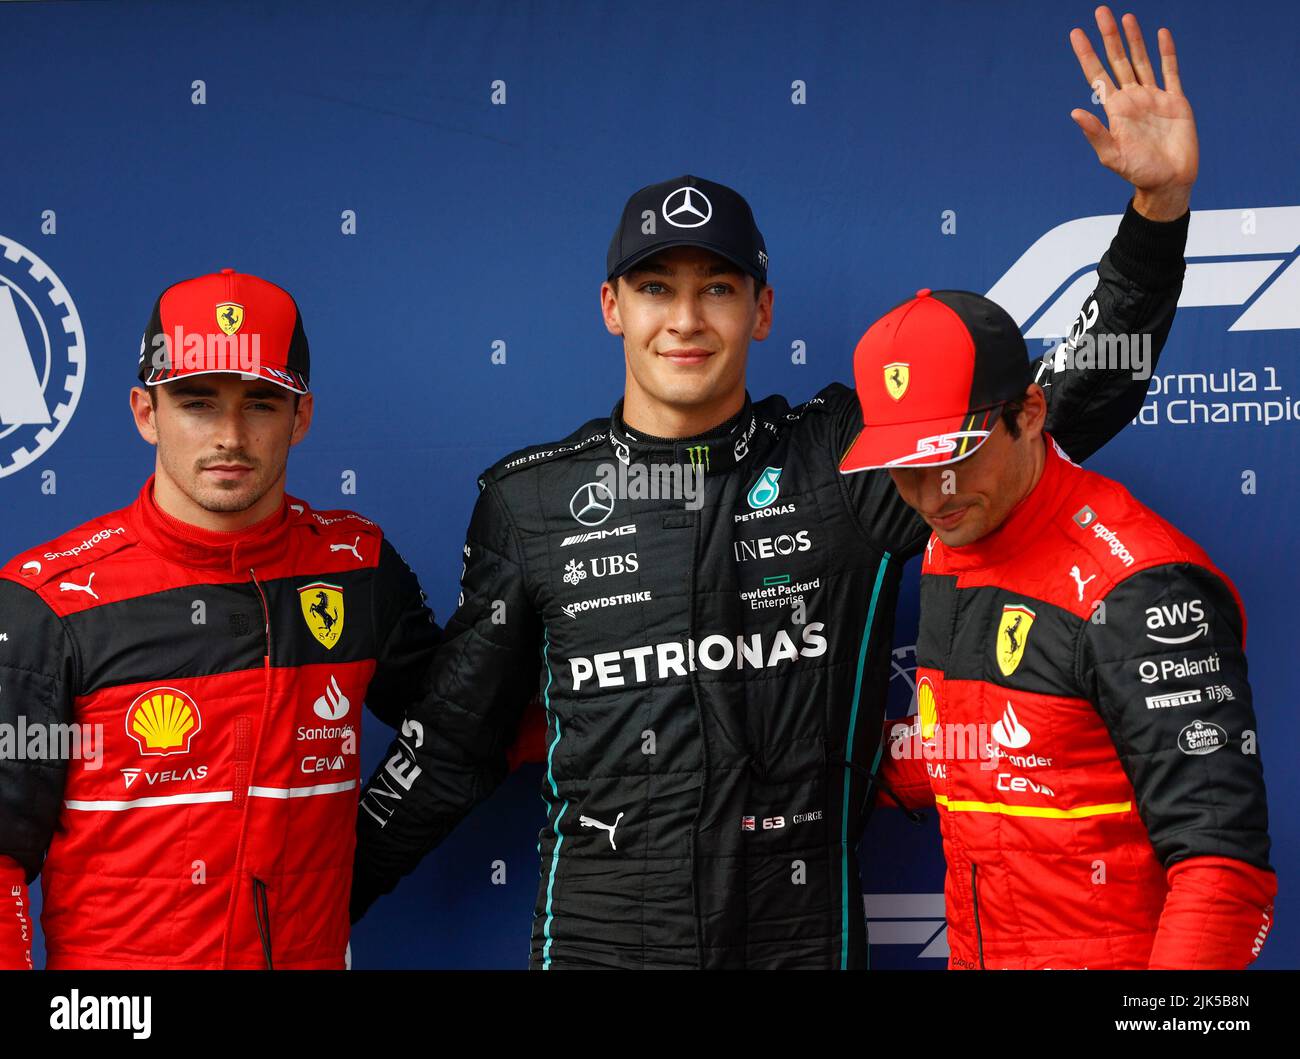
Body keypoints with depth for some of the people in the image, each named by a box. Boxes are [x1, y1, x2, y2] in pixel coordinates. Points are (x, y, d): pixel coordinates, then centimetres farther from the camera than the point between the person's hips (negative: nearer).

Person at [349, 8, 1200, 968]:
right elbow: (455, 741, 10)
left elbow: (1074, 399, -2)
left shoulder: (850, 458, 0)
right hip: (595, 935, 1)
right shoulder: (529, 498, 3)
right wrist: (331, 892, 7)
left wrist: (1160, 205, -12)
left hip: (800, 937, 0)